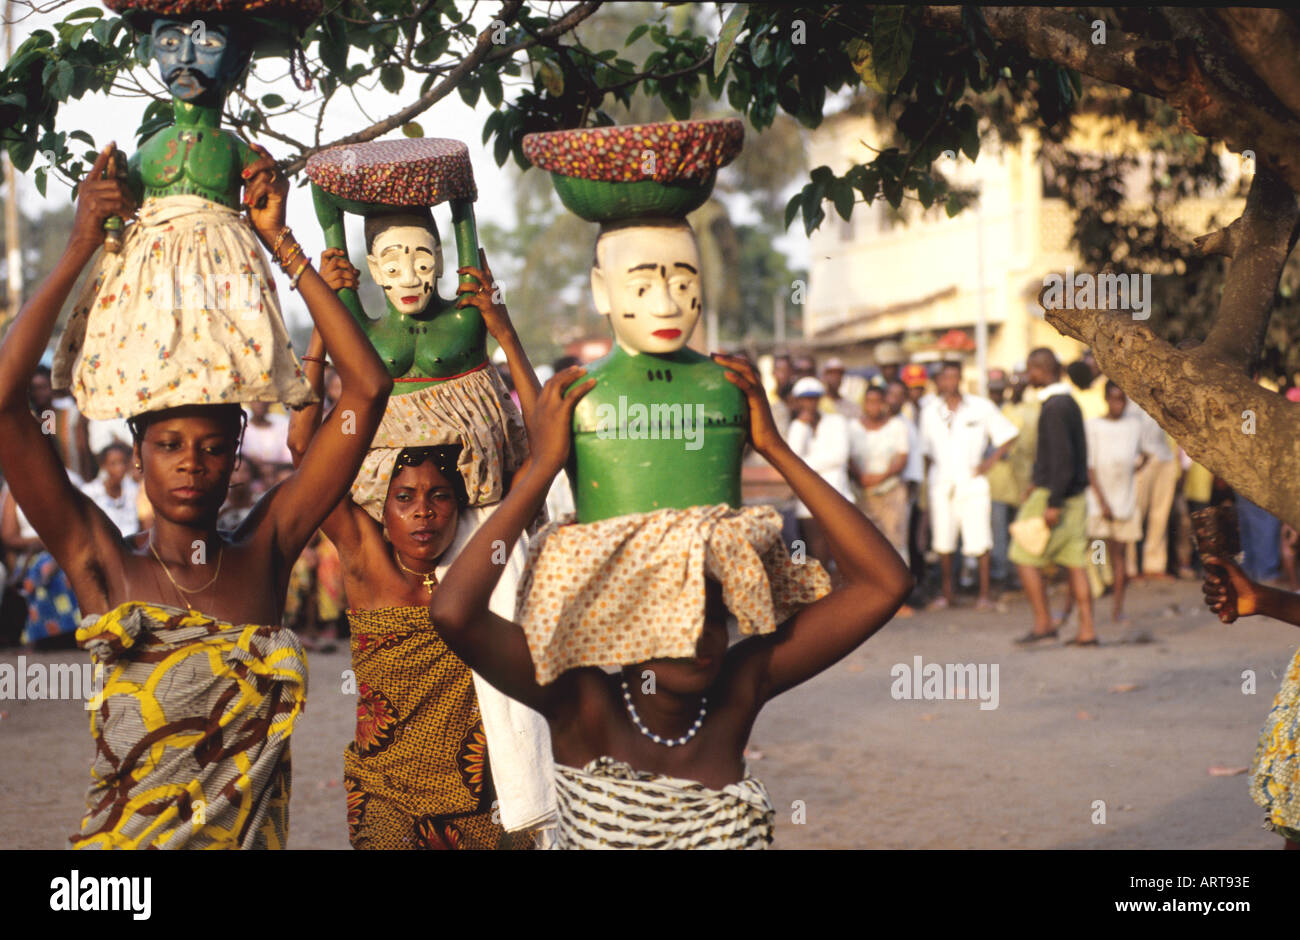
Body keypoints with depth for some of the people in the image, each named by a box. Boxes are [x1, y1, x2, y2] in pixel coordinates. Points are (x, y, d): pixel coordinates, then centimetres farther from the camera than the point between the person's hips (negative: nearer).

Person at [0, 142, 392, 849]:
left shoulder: (264, 550, -2)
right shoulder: (103, 561, -5)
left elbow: (367, 387, -5)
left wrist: (279, 241, -6)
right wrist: (81, 247, -11)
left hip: (254, 835, 2)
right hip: (122, 838, -2)